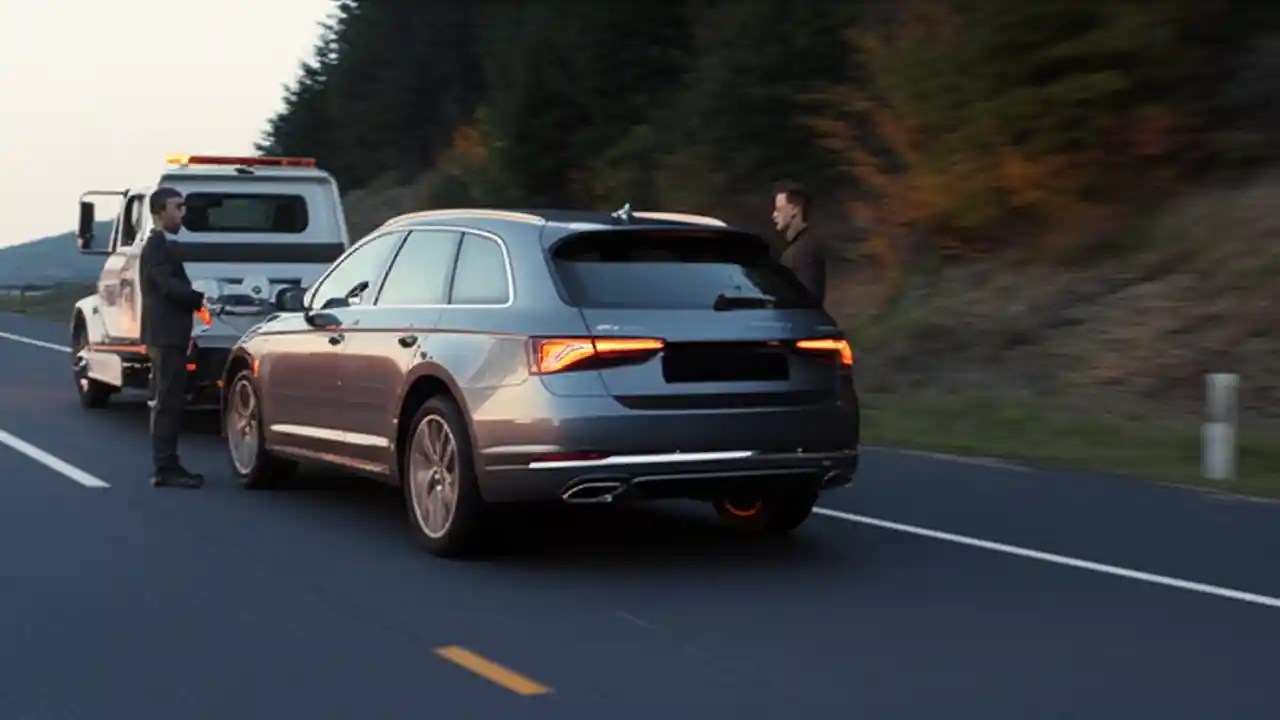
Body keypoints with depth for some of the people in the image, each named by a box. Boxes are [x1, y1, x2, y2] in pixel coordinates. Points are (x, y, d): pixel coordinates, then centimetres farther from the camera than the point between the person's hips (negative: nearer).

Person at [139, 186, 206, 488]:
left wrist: (197, 300, 8)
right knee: (168, 402, -10)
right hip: (165, 335, -11)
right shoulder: (157, 245, -12)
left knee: (168, 401, 13)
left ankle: (168, 465, 18)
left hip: (168, 334, 11)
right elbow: (168, 286, -22)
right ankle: (165, 468, -10)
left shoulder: (164, 245, 19)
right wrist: (202, 299, -21)